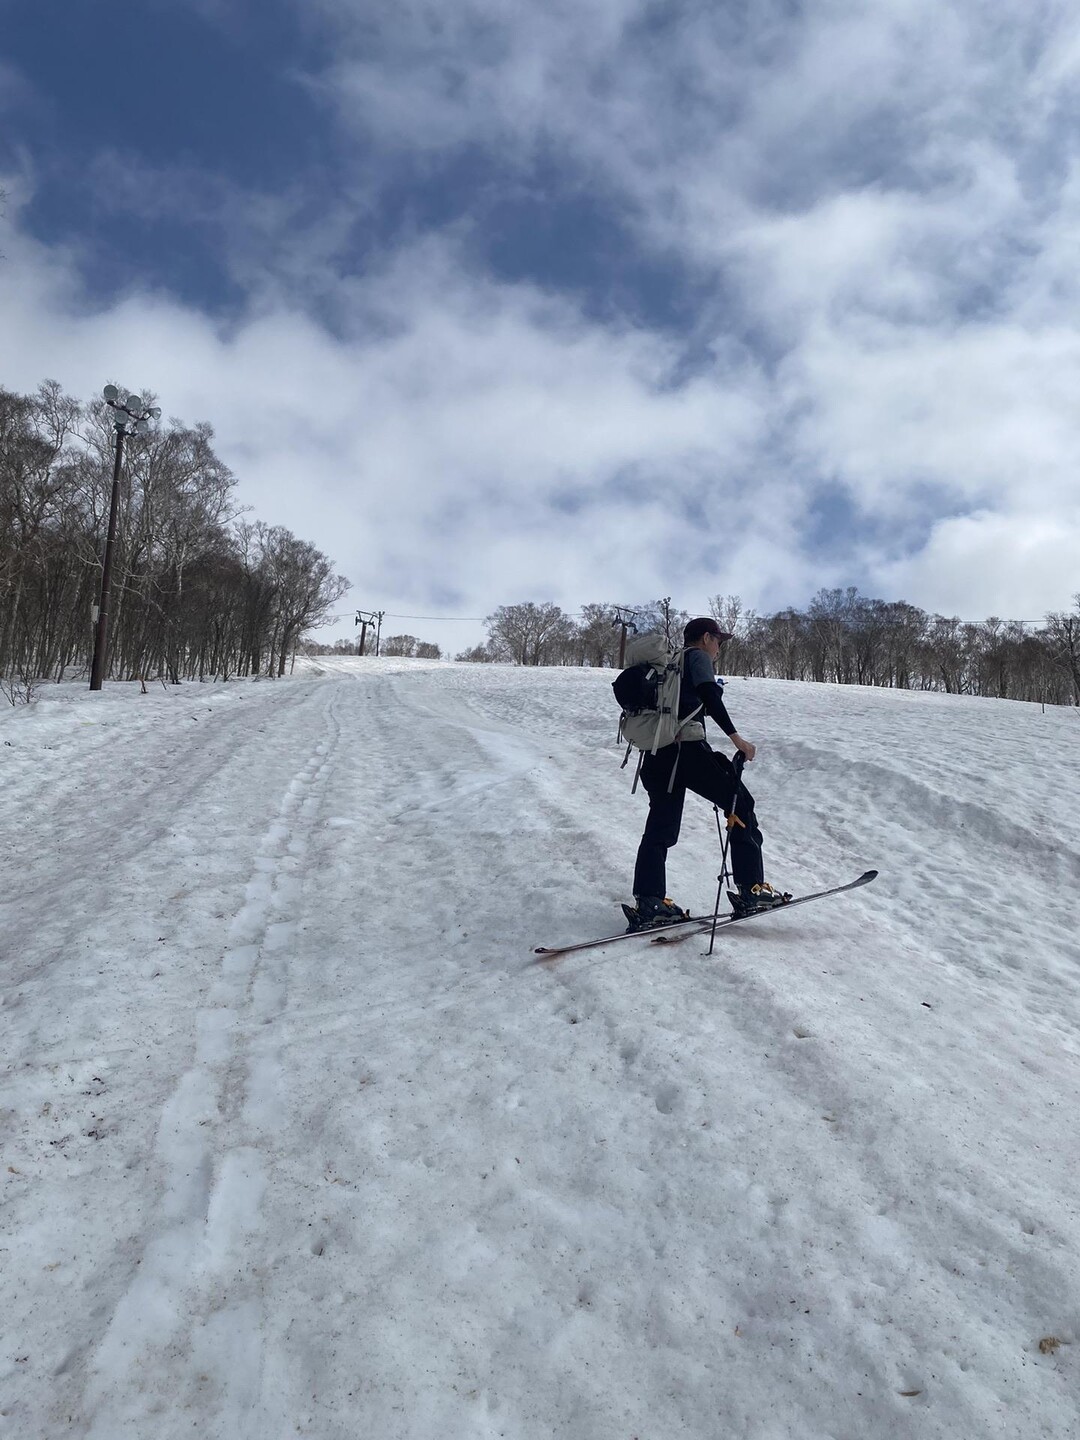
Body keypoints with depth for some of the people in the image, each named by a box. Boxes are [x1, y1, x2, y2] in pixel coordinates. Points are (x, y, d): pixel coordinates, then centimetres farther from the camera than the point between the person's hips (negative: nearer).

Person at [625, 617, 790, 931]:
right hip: (686, 748, -8)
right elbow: (708, 696, -13)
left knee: (661, 827, 9)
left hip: (656, 753, 8)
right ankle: (751, 890, 1)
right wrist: (735, 736, -16)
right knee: (741, 804, 3)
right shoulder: (698, 656, 4)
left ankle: (648, 904, 2)